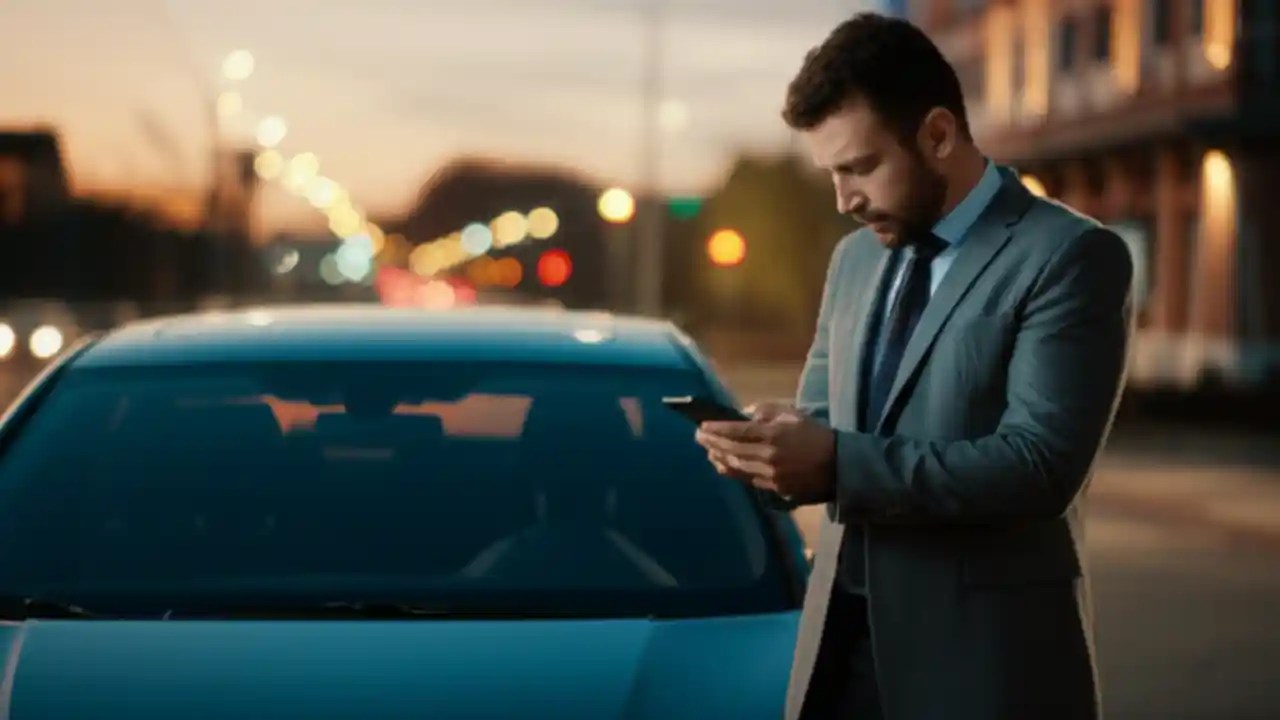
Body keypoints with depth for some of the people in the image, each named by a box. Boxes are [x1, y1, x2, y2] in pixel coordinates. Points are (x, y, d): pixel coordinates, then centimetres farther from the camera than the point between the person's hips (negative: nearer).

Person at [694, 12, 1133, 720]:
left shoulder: (1070, 257, -11)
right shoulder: (855, 257, 14)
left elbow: (1039, 464, -19)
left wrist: (836, 464, -25)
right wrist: (774, 444, -5)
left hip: (982, 659, -6)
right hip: (844, 641, 7)